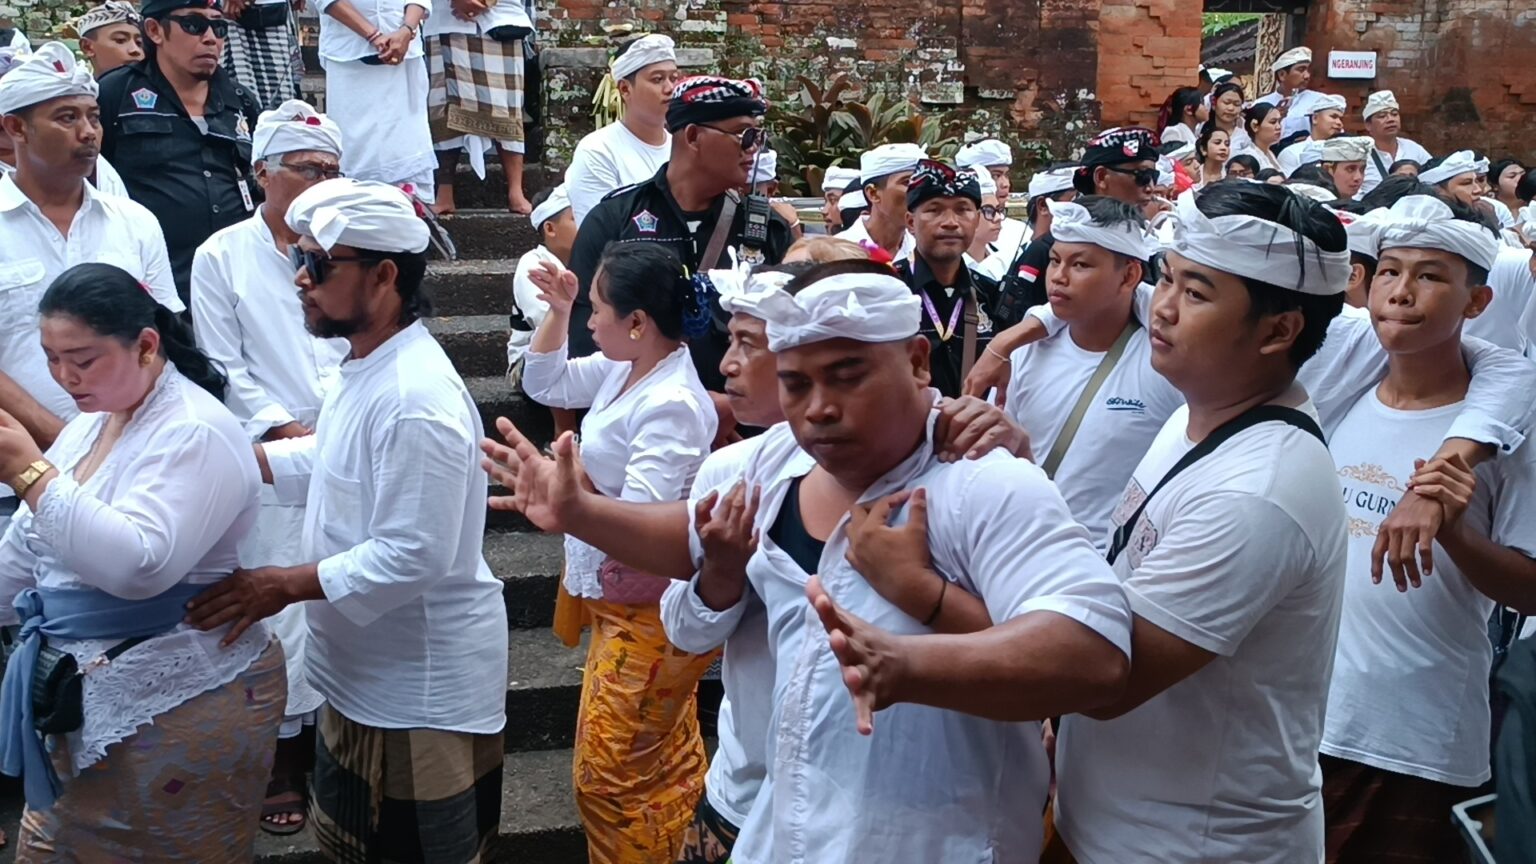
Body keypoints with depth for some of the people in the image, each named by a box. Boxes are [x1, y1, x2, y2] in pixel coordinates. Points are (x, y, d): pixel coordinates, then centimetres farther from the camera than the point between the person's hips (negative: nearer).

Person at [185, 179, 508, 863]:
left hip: (424, 683, -10)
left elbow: (414, 556, -29)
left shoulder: (415, 399, -28)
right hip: (362, 664, 10)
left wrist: (284, 586, -23)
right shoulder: (364, 363, 4)